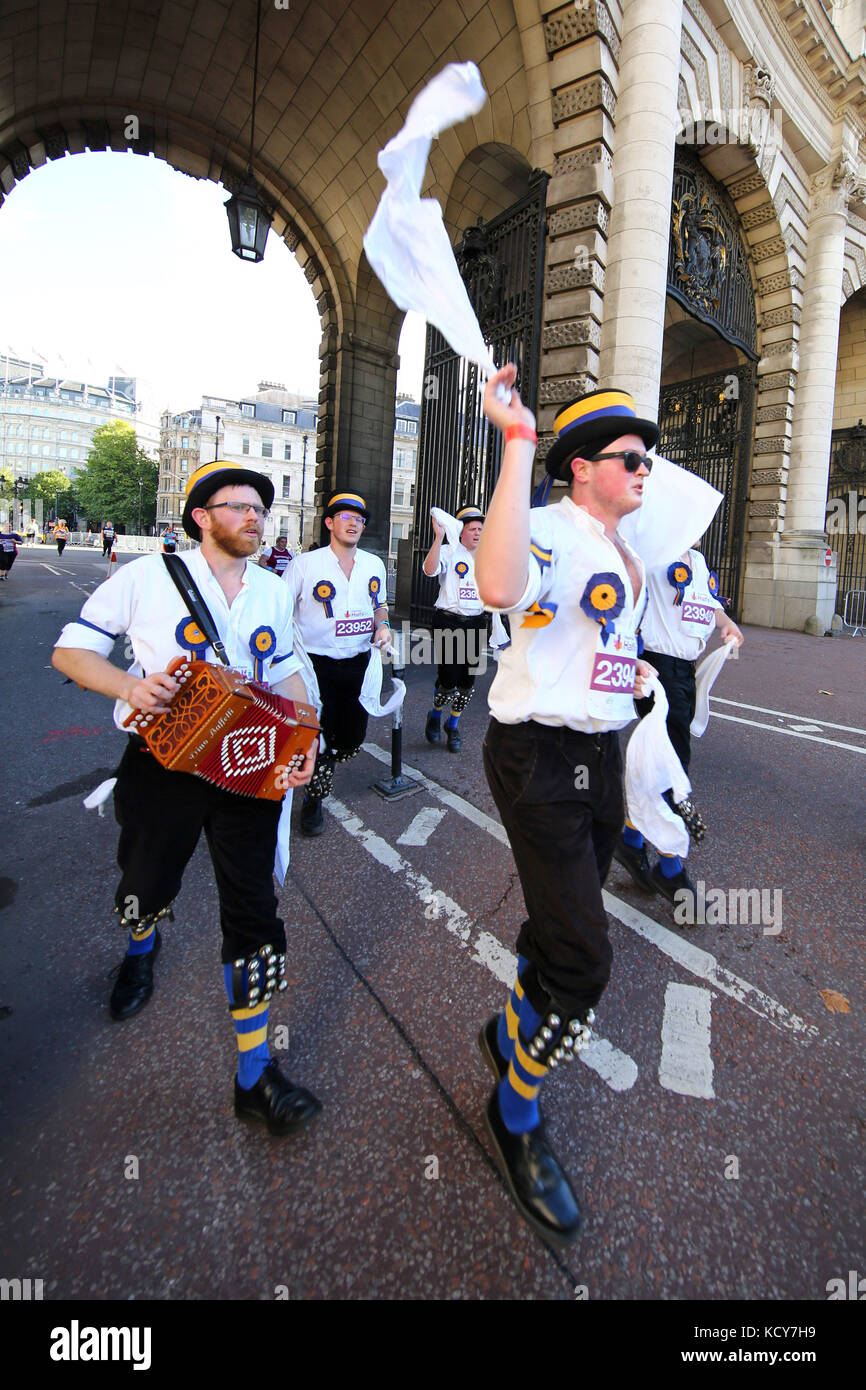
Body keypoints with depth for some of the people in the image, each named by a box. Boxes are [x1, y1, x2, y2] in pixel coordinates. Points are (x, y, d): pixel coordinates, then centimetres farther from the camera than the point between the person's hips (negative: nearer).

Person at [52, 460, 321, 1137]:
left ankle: (255, 1075, 15)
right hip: (164, 763, -2)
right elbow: (71, 650, 1)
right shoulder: (148, 577, -4)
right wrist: (129, 684, -20)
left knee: (254, 911, -1)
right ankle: (141, 952, 59)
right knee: (147, 889, 18)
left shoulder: (272, 592, 9)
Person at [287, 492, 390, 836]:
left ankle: (319, 770, 42)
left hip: (358, 663, 5)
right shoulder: (305, 563, -6)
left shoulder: (374, 564, 9)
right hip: (316, 664, -4)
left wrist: (383, 624, 2)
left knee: (352, 739, 10)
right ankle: (313, 799, 23)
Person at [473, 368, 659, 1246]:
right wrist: (516, 442, -35)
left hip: (599, 755, 9)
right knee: (582, 960, -6)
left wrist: (633, 666, 12)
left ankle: (510, 1034, 49)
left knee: (563, 927, 21)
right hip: (540, 757, -9)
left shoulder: (626, 557, 15)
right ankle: (515, 1119, 21)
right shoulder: (550, 530, -14)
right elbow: (500, 588, -40)